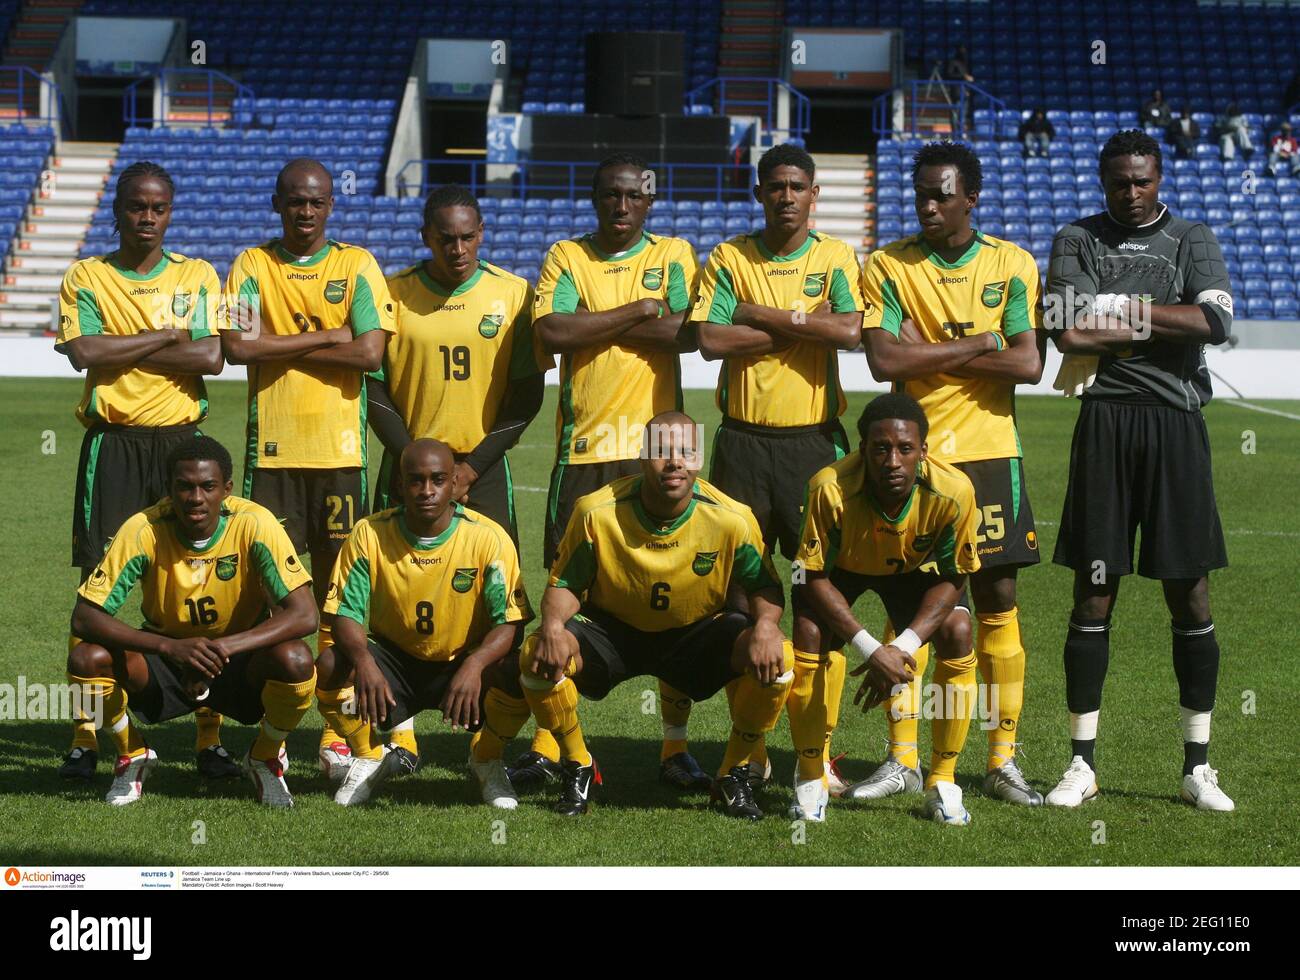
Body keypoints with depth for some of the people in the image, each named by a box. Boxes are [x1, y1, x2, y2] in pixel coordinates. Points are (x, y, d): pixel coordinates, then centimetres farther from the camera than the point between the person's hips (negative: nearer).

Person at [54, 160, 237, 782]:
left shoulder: (197, 277, 8)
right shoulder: (87, 278, 6)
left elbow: (212, 357, -7)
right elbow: (82, 351, -11)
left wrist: (122, 348, -9)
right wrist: (165, 338, -8)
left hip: (181, 441, 1)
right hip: (112, 444, -1)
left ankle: (209, 735, 3)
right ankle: (85, 736, 3)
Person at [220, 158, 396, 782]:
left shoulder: (357, 266, 4)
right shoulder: (252, 266, 7)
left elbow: (370, 352, -8)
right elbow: (237, 346, -8)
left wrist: (284, 348, -7)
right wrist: (323, 338, -9)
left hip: (341, 449, 0)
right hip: (271, 449, 1)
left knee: (338, 588, 1)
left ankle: (339, 729, 5)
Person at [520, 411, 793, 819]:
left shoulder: (731, 518, -19)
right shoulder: (598, 511, -20)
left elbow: (764, 586, -8)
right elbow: (565, 583, -9)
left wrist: (766, 625, -31)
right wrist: (553, 626, -32)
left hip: (697, 633, 0)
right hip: (612, 629, 0)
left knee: (776, 659, -27)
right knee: (537, 658, -29)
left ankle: (733, 775, -3)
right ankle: (578, 767, 0)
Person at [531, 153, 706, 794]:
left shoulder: (673, 256, 9)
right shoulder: (566, 258, 10)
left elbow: (689, 332, -9)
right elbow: (552, 332, -8)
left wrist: (595, 325, -6)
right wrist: (637, 312, -7)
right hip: (583, 448, 0)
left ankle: (675, 745, 6)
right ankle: (548, 743, 9)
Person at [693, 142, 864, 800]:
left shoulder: (836, 258, 4)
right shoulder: (728, 259, 6)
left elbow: (850, 330, -14)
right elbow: (709, 339, -9)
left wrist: (762, 313, -11)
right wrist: (802, 326, -8)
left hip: (813, 438, -1)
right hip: (743, 441, 1)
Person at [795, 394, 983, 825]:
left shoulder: (952, 491, -35)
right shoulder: (830, 488, -39)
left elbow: (951, 579, -21)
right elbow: (815, 578, -27)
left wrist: (904, 648, -34)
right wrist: (870, 649, -36)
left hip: (915, 569, 1)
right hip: (843, 567, -1)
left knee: (957, 633, -23)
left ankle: (942, 782, -7)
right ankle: (812, 778, -3)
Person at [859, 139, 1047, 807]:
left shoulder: (1012, 264, 1)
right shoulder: (888, 267, 1)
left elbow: (1028, 364, -10)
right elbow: (883, 360, -13)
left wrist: (929, 350, -10)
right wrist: (982, 343, -11)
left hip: (988, 454, 0)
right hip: (912, 455, 0)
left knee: (998, 599, 1)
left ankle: (1003, 759, 8)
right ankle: (902, 759, 11)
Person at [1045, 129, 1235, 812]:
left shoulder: (1193, 241, 10)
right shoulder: (1078, 240, 8)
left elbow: (1217, 322, -9)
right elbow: (1070, 333, -9)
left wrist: (1124, 309, -10)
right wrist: (1160, 327, -7)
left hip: (1175, 423, 1)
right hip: (1105, 422, -1)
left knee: (1191, 595, 2)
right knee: (1094, 595, 1)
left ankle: (1197, 766, 11)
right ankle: (1082, 762, 9)